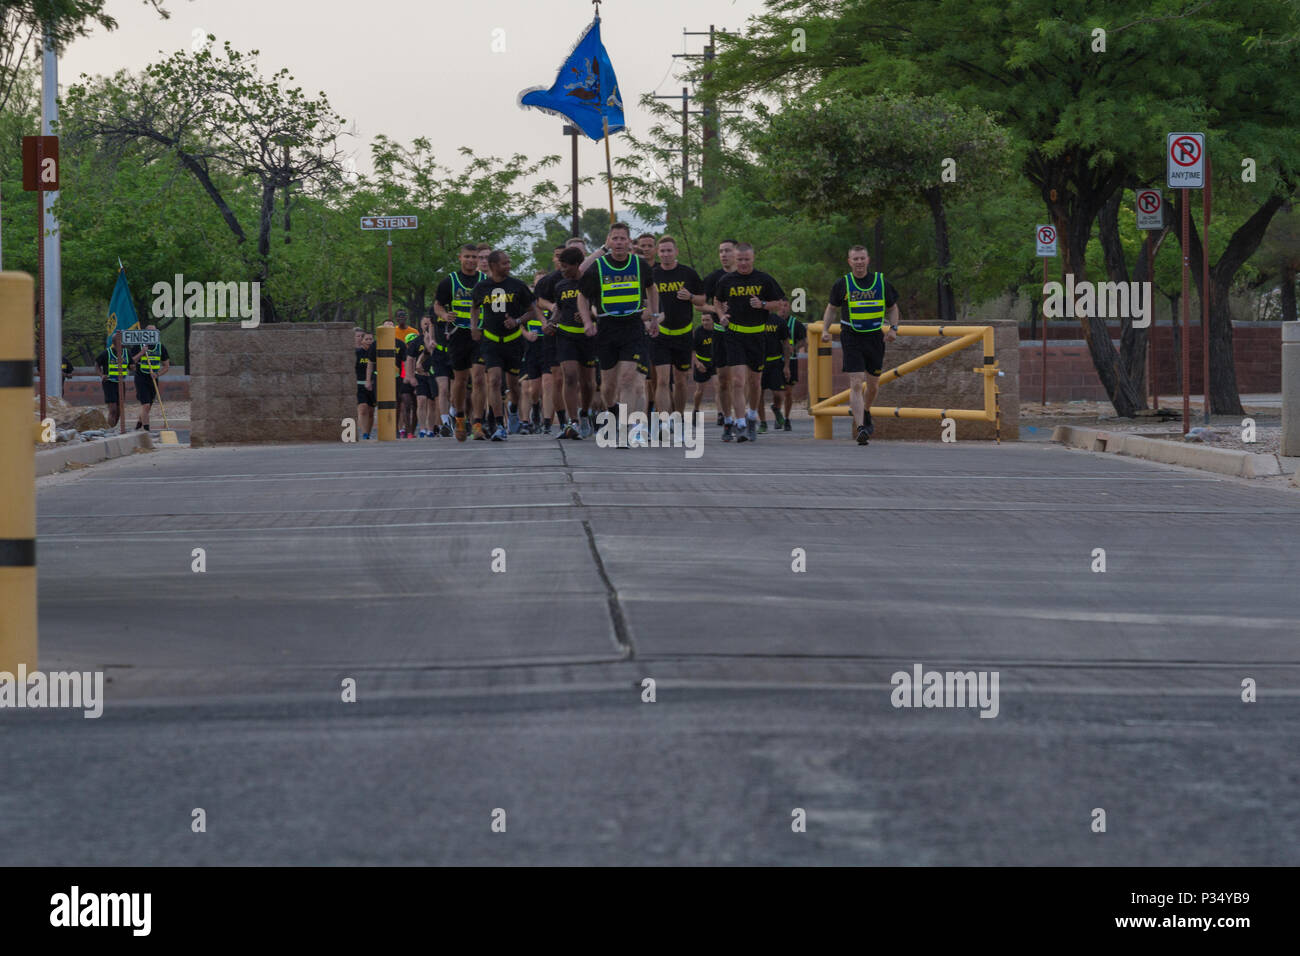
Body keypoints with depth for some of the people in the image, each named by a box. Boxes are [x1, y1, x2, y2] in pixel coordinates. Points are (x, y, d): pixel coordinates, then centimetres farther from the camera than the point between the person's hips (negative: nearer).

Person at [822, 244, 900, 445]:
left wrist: (893, 328, -1)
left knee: (873, 385, 14)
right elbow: (832, 308, 13)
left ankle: (866, 413, 45)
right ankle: (861, 428, -18)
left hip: (875, 338, 3)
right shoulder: (842, 284, 0)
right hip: (851, 338, -2)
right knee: (856, 384, -14)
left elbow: (892, 308, 15)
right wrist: (825, 329, -1)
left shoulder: (881, 282, 3)